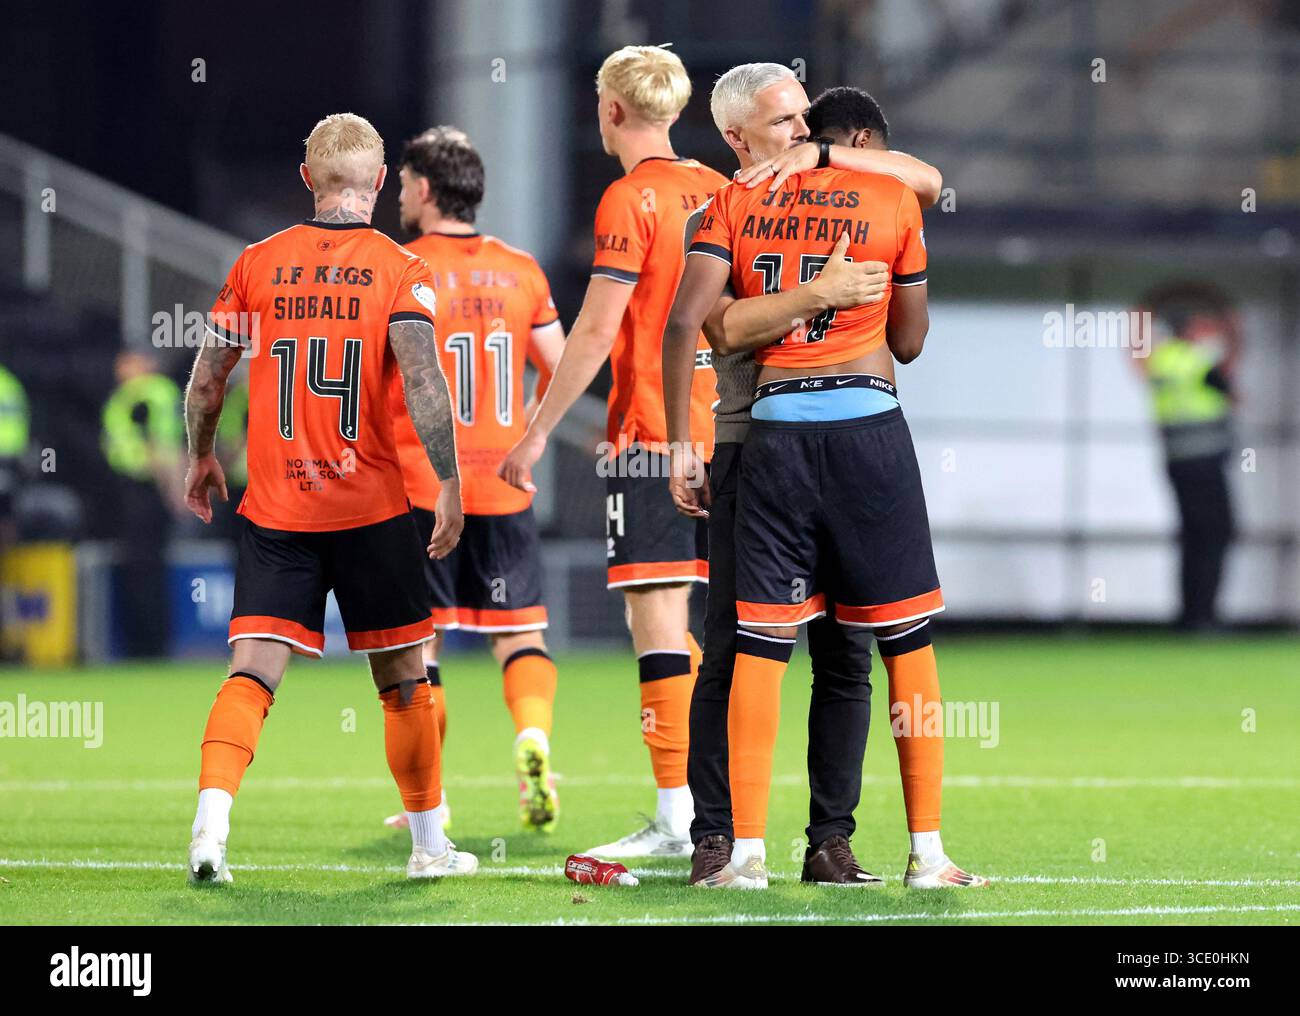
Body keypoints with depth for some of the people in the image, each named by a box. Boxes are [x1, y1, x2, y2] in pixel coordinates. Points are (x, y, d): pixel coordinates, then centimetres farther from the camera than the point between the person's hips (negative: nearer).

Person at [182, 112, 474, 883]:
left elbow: (208, 377, 8)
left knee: (253, 671, -2)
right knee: (403, 677, 11)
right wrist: (450, 483, -11)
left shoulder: (258, 263, 4)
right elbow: (423, 379, -15)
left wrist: (201, 458, 23)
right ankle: (429, 843, 18)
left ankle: (211, 818, -24)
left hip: (275, 509, 2)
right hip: (372, 506, -2)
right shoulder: (398, 269, -4)